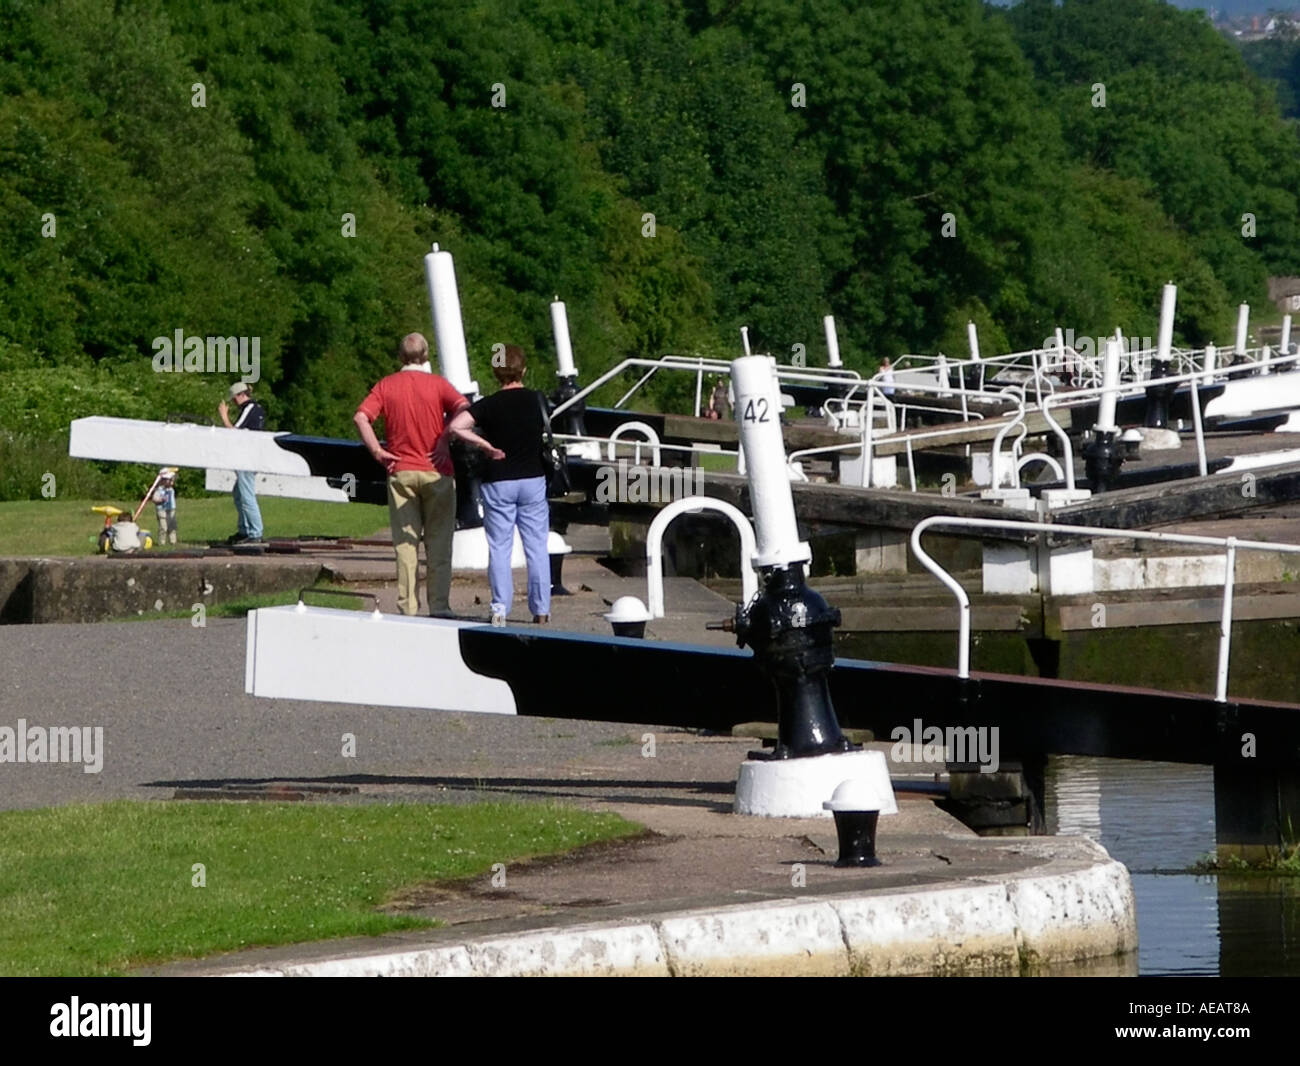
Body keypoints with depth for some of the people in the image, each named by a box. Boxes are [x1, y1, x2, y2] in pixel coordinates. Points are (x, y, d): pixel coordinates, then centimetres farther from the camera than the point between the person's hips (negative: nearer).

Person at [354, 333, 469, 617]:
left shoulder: (386, 385, 5)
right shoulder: (437, 383, -1)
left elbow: (361, 417, -7)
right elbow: (463, 408, -17)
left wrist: (376, 451, -4)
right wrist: (445, 442, -11)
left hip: (400, 471, 2)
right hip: (436, 472, -2)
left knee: (405, 543, 5)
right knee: (438, 542, 4)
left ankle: (408, 608, 3)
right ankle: (439, 605, 1)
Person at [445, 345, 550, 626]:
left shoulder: (489, 405, -9)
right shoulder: (538, 400, -1)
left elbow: (455, 426, -23)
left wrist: (486, 446, -14)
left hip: (498, 483, -2)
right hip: (533, 479, 2)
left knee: (499, 548, 3)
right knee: (536, 547, 7)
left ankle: (500, 608, -4)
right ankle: (541, 609, 9)